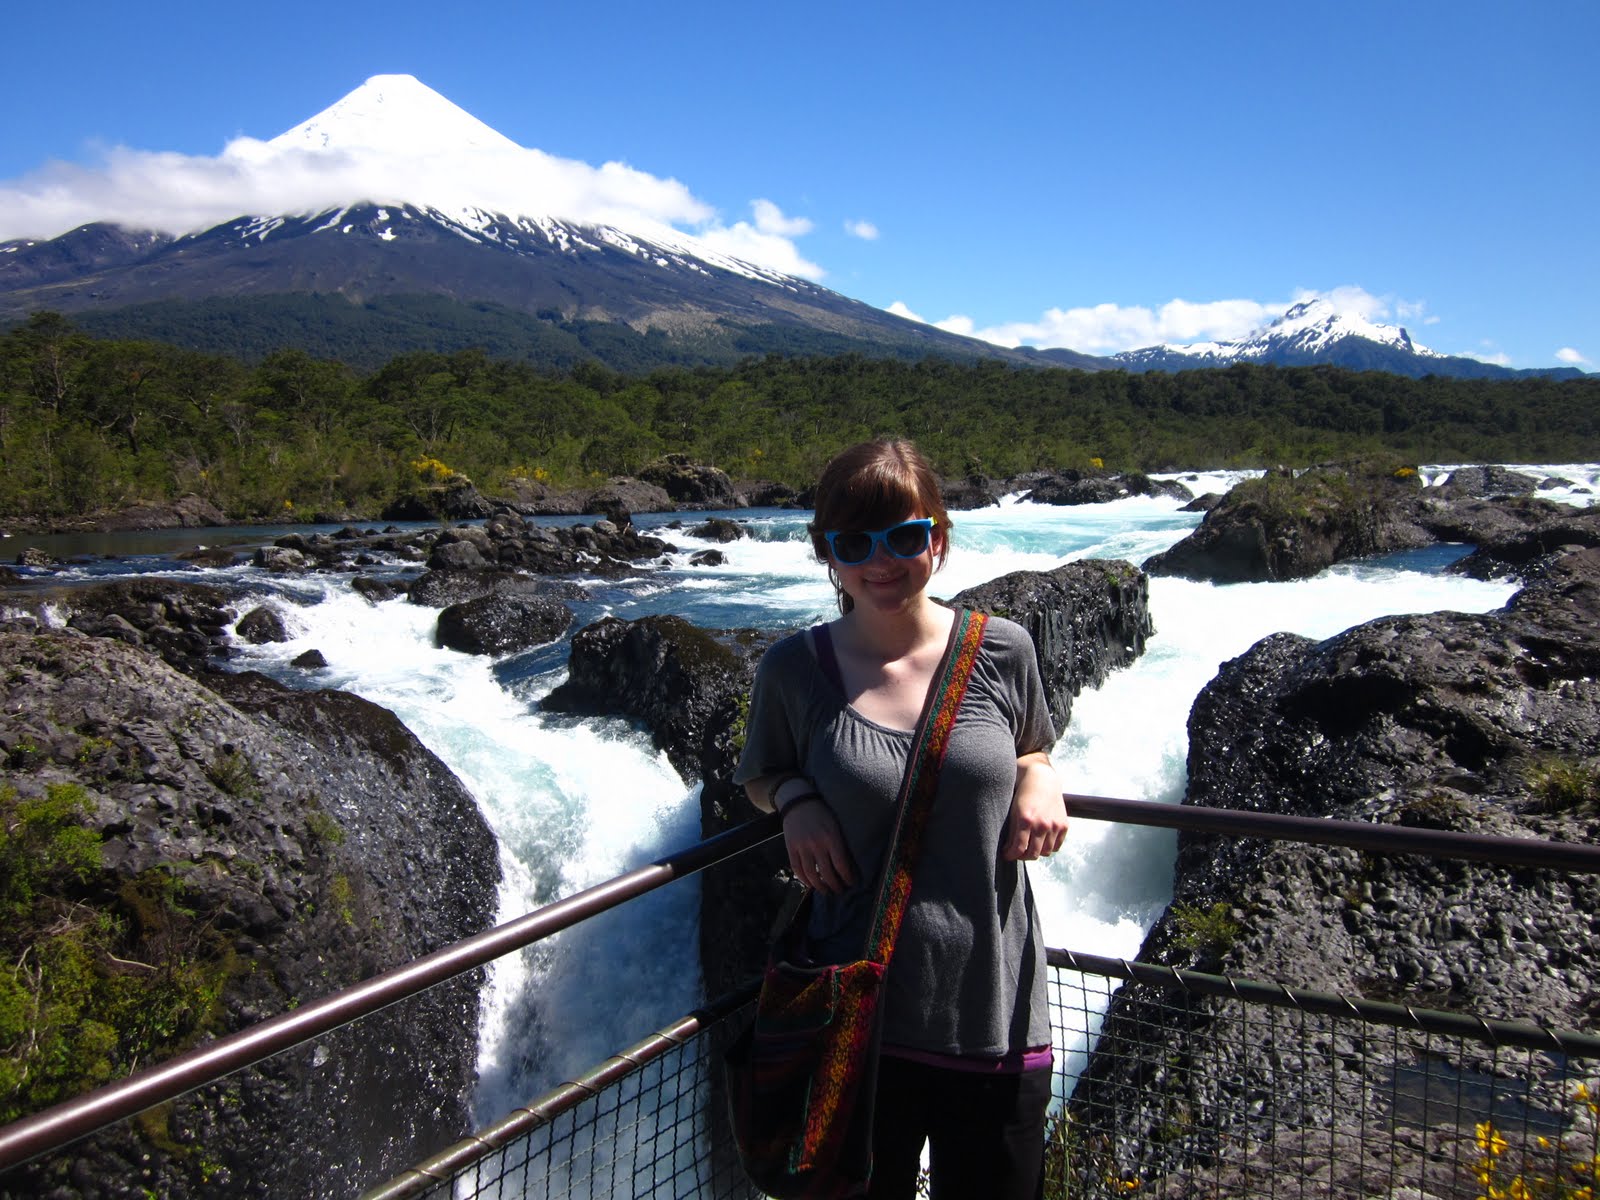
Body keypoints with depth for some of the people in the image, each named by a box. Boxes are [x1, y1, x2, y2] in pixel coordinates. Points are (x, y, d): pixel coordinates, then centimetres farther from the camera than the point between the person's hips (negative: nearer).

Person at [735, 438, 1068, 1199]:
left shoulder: (1001, 651, -4)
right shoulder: (794, 670, -6)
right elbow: (758, 776, 11)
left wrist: (1039, 778, -7)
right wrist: (796, 800, -10)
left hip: (995, 1014, 1)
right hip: (859, 1015, 0)